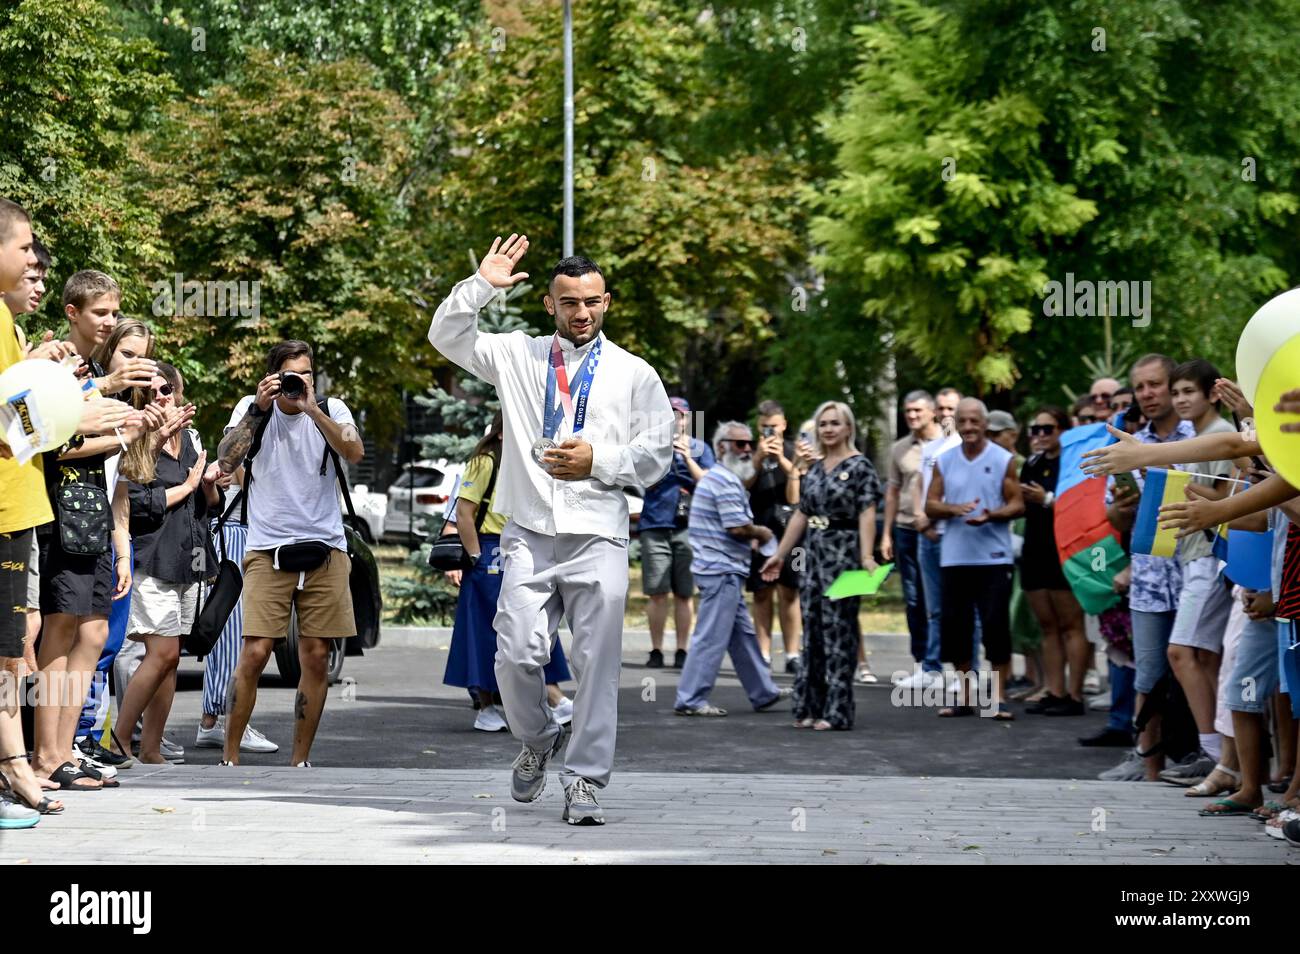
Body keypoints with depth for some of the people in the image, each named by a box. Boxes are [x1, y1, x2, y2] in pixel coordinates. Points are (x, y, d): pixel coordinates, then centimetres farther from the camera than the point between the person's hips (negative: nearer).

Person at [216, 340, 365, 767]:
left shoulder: (332, 410, 4)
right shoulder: (252, 408, 3)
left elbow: (355, 453, -14)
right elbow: (225, 461, -10)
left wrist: (311, 409, -20)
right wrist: (259, 408, -15)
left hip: (324, 551, 2)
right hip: (268, 550, -2)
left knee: (316, 657, 2)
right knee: (254, 653, -10)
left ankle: (300, 760, 12)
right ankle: (229, 757, 0)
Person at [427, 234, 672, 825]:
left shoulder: (635, 374, 9)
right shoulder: (518, 356, 12)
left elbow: (656, 458, 7)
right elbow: (446, 337, 7)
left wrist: (597, 460, -8)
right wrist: (482, 286, -4)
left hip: (598, 538, -1)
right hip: (530, 535, 1)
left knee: (597, 665, -4)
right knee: (516, 656, -6)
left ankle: (583, 784, 3)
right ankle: (538, 741, 23)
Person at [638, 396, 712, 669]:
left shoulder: (700, 448, 11)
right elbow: (649, 483, 1)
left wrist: (688, 458, -10)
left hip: (688, 525, 0)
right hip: (656, 525, 0)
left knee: (684, 593, 0)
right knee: (657, 593, -3)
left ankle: (681, 650, 4)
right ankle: (656, 651, 1)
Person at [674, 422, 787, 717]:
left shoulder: (716, 477, 19)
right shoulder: (725, 481, -15)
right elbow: (738, 527, -21)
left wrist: (751, 539, 12)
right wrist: (763, 534, -3)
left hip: (724, 570, 11)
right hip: (721, 570, -11)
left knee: (742, 634, 16)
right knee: (711, 637, -7)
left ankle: (763, 692, 24)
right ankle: (690, 700, -5)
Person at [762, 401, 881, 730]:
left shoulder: (859, 467, -6)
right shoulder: (815, 469, 14)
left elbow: (867, 514, -15)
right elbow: (801, 515, 19)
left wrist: (866, 557, -26)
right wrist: (780, 554, 18)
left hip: (843, 554, -7)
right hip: (814, 554, 7)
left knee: (838, 631, -5)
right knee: (812, 629, 8)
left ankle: (837, 712, -1)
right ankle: (810, 707, 13)